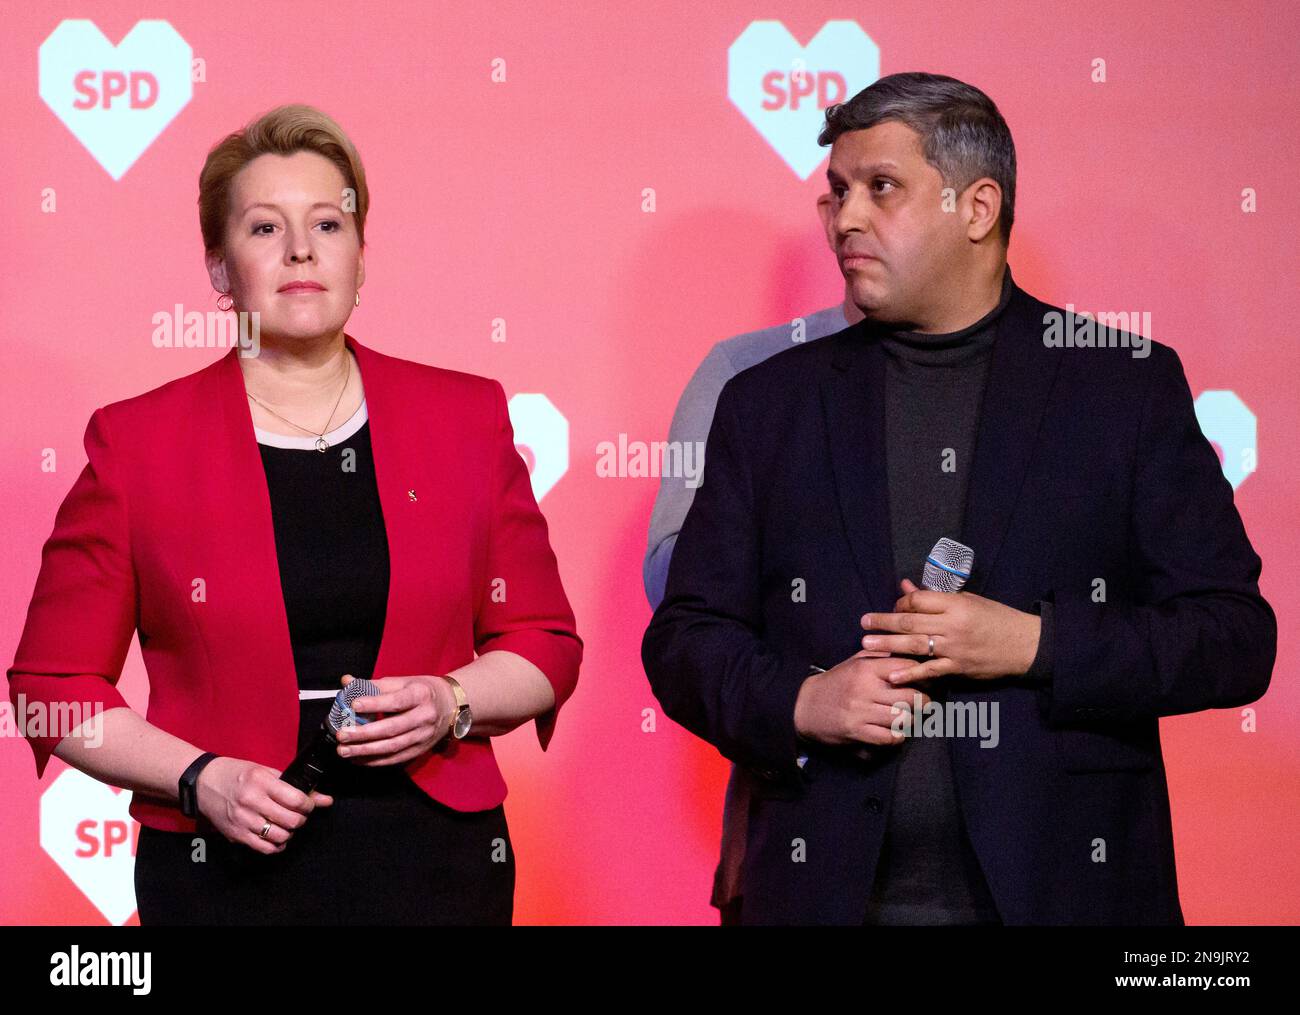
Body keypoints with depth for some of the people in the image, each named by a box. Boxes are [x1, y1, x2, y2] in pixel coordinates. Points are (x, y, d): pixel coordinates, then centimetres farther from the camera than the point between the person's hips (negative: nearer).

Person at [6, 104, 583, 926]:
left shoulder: (465, 417, 6)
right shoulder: (137, 441, 1)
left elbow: (545, 644, 11)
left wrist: (452, 704, -8)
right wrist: (200, 780, -11)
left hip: (435, 861, 1)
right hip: (227, 878, -1)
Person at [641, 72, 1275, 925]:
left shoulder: (1128, 385, 3)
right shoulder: (770, 401, 10)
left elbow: (1239, 639, -1)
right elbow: (683, 639, 10)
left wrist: (1033, 645, -14)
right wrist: (797, 702, -10)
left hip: (1064, 886, -1)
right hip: (830, 889, 2)